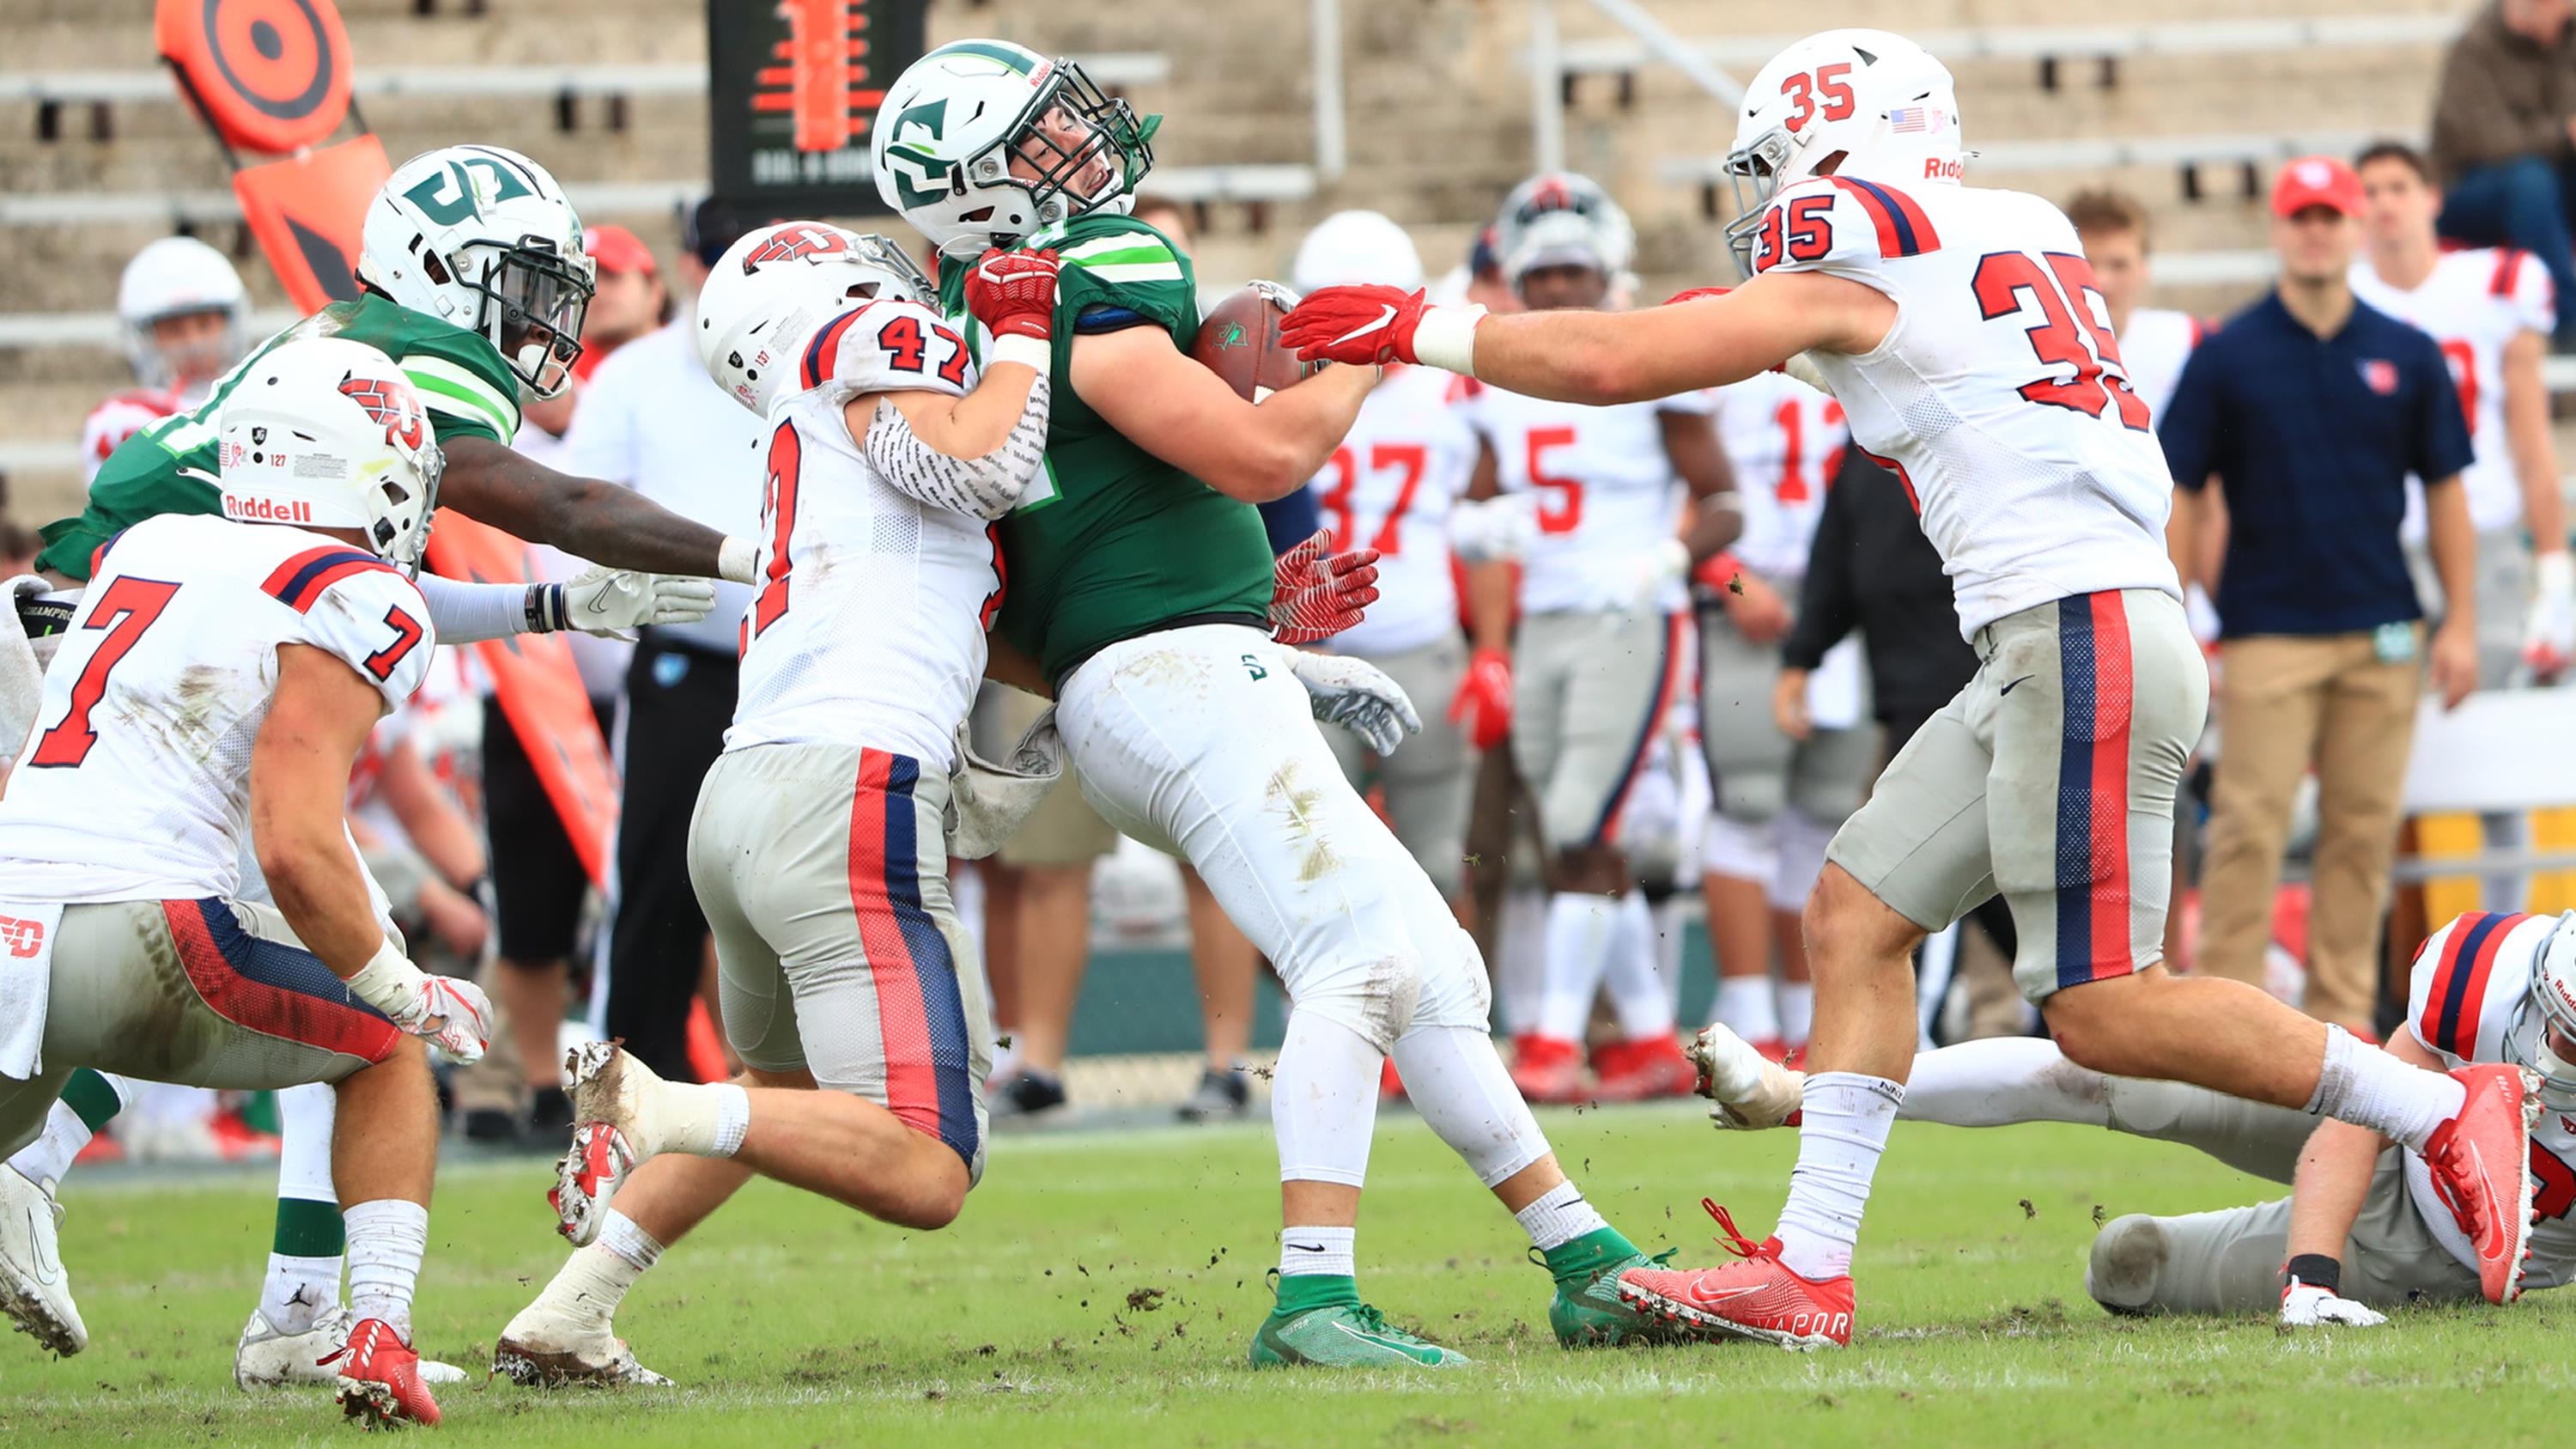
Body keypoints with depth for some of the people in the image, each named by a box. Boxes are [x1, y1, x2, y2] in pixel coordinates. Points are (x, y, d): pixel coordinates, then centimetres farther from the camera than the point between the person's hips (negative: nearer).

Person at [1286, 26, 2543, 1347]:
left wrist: (1423, 333, 8)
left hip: (2084, 640, -9)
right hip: (2040, 655, 9)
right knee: (1855, 912, 7)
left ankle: (2443, 1113, -3)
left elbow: (1614, 362, -3)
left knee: (2104, 1011, -9)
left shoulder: (1851, 275, -5)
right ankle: (1807, 1273, 4)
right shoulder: (2020, 235, 17)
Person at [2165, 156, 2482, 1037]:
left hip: (2381, 634, 2)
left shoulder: (2408, 356, 7)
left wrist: (2460, 623, 5)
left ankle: (2344, 1013, 9)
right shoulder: (2228, 358, 1)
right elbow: (2178, 494, 3)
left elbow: (2444, 493, 11)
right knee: (2250, 826, -7)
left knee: (2363, 830, 3)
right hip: (2267, 628, -2)